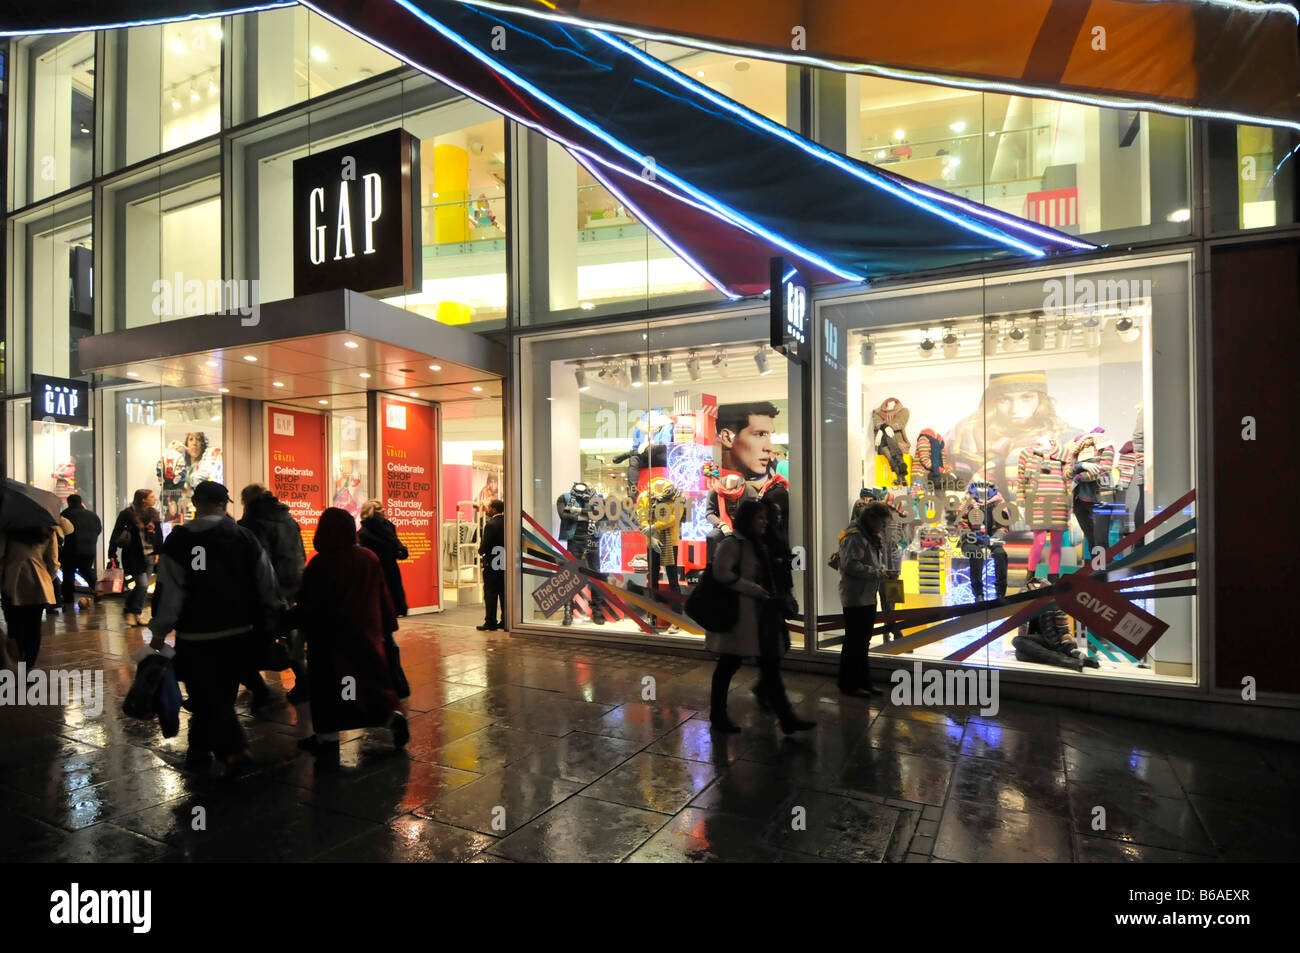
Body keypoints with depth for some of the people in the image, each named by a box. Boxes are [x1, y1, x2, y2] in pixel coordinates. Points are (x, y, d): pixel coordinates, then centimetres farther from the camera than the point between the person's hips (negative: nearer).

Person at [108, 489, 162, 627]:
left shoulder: (154, 515, 9)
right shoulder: (127, 514, -6)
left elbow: (158, 536, 16)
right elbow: (116, 535, -3)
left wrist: (158, 553, 10)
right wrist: (112, 554, -5)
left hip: (149, 556, 6)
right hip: (133, 556, -5)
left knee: (144, 587, 7)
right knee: (142, 584, -13)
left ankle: (135, 614, 20)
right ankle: (129, 611, 7)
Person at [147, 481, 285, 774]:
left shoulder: (179, 540, -8)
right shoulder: (245, 536, 1)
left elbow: (168, 590, -9)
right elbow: (267, 581, 5)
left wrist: (159, 631, 0)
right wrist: (273, 613, 18)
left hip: (196, 635, -4)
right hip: (240, 633, 4)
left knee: (206, 696, 2)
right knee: (222, 693, 17)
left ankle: (233, 747, -10)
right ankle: (200, 748, 32)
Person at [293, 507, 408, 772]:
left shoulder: (320, 564, -16)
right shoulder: (370, 559, -2)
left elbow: (308, 606, -11)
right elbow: (383, 598, 4)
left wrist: (288, 619, 7)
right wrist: (388, 627, 14)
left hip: (330, 638, -4)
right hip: (367, 634, 4)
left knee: (328, 686, 7)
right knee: (376, 679, 17)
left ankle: (327, 742, 13)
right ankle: (395, 718, 5)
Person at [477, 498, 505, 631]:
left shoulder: (490, 525, -15)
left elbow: (485, 546, -18)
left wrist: (480, 550, 4)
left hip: (491, 565, -6)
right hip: (505, 564, 6)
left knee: (490, 594, 1)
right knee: (504, 593, 11)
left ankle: (490, 623, 4)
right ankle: (505, 621, 15)